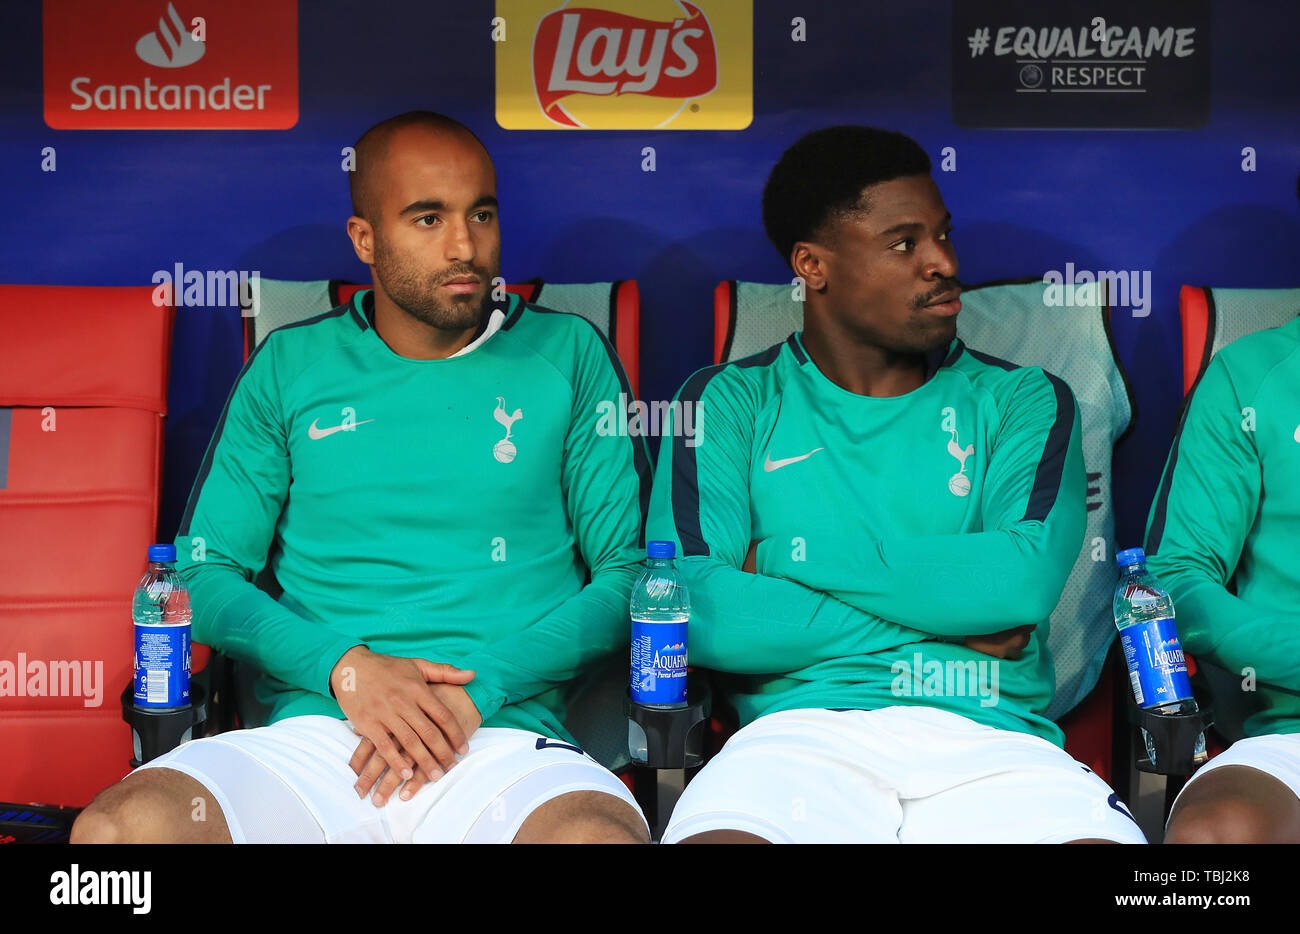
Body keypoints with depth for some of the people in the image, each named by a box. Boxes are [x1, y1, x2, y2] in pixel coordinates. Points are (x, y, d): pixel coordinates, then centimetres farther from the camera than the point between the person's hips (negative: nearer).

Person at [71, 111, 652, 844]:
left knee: (598, 834, -37)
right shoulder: (290, 367, 15)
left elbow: (629, 573, 6)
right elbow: (206, 572, 11)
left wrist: (476, 689, -7)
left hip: (504, 738, -1)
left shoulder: (569, 355, 12)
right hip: (312, 735, 2)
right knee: (122, 826, -28)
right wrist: (344, 667, -7)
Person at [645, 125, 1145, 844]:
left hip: (992, 737, 2)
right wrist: (946, 611, -3)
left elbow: (1025, 581, -5)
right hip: (803, 726, -1)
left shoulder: (1022, 401, 16)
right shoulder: (729, 403, 12)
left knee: (1097, 835, -32)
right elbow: (698, 612, -4)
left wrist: (789, 559, -2)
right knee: (716, 834, -36)